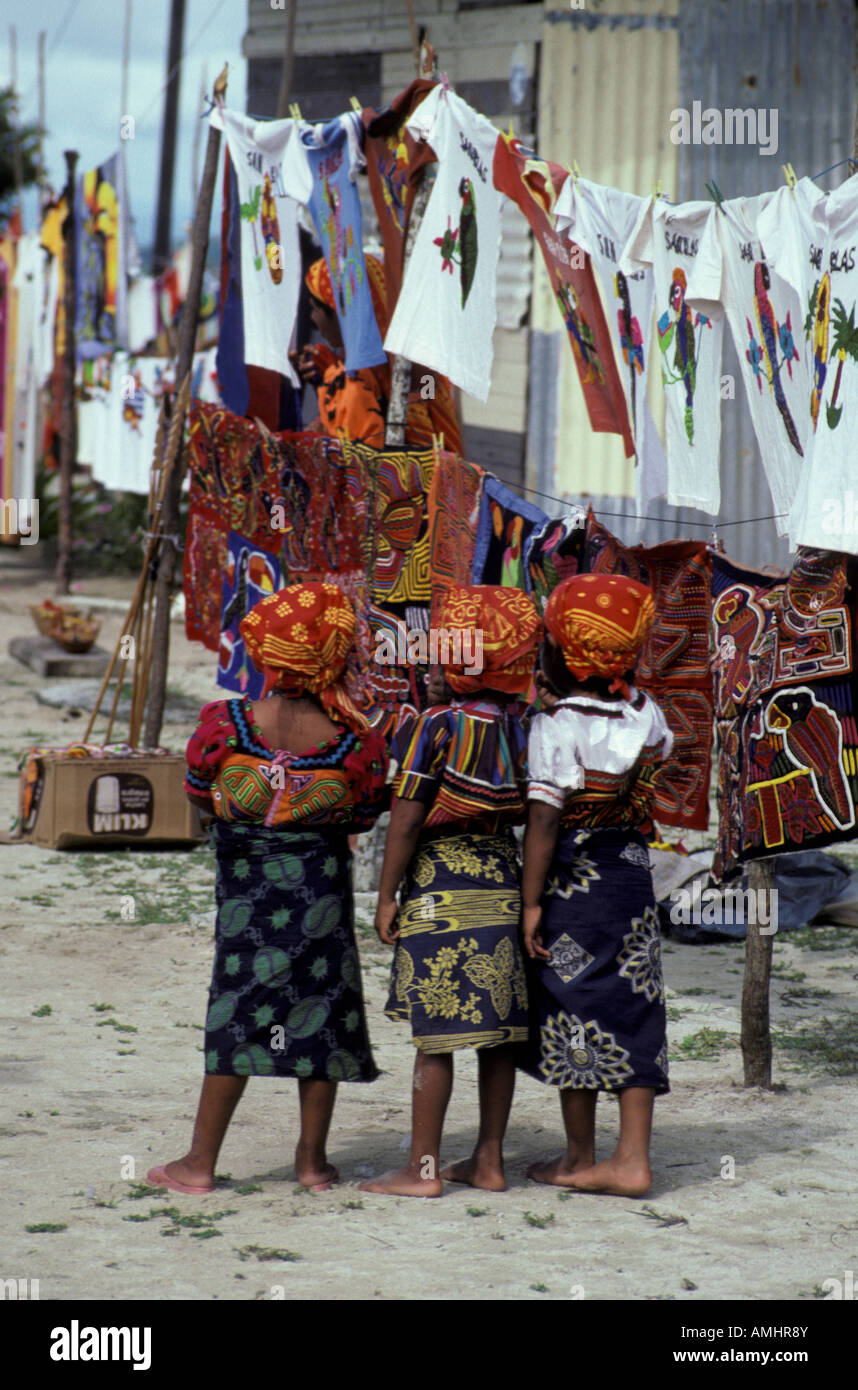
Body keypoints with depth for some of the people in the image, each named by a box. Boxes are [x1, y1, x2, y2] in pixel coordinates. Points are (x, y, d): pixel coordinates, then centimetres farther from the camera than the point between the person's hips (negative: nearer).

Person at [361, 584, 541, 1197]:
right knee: (498, 1031, 10)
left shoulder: (435, 726, -10)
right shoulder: (519, 730, 6)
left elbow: (407, 820, -10)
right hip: (503, 881, 6)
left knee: (436, 1036, -3)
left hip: (441, 887, -6)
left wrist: (386, 897, -5)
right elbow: (525, 814, 10)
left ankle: (424, 1168, 1)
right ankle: (489, 1160, 16)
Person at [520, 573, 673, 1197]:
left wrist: (531, 902, -13)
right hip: (633, 875, 5)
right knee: (631, 1012, 7)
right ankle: (632, 1158, 6)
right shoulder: (646, 714, 1)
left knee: (574, 1015, 5)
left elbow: (544, 820, -17)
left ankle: (581, 1158, 14)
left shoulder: (556, 728, -15)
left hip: (572, 881, -5)